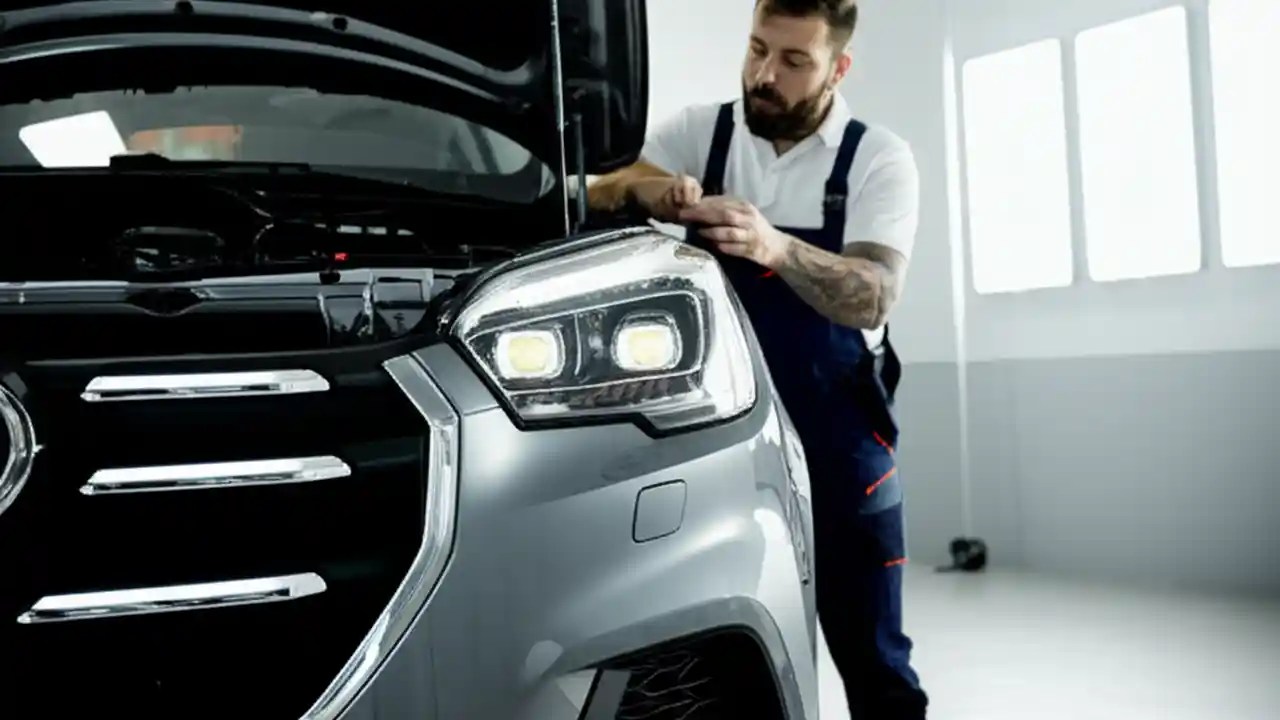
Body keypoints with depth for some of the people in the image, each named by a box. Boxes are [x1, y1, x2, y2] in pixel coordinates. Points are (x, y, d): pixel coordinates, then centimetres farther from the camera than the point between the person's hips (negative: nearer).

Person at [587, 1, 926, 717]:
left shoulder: (880, 159, -4)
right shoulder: (700, 131, 4)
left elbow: (872, 297, -17)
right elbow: (598, 197, -3)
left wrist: (775, 246, -36)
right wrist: (646, 187, -26)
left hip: (838, 443, -1)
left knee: (873, 658, 5)